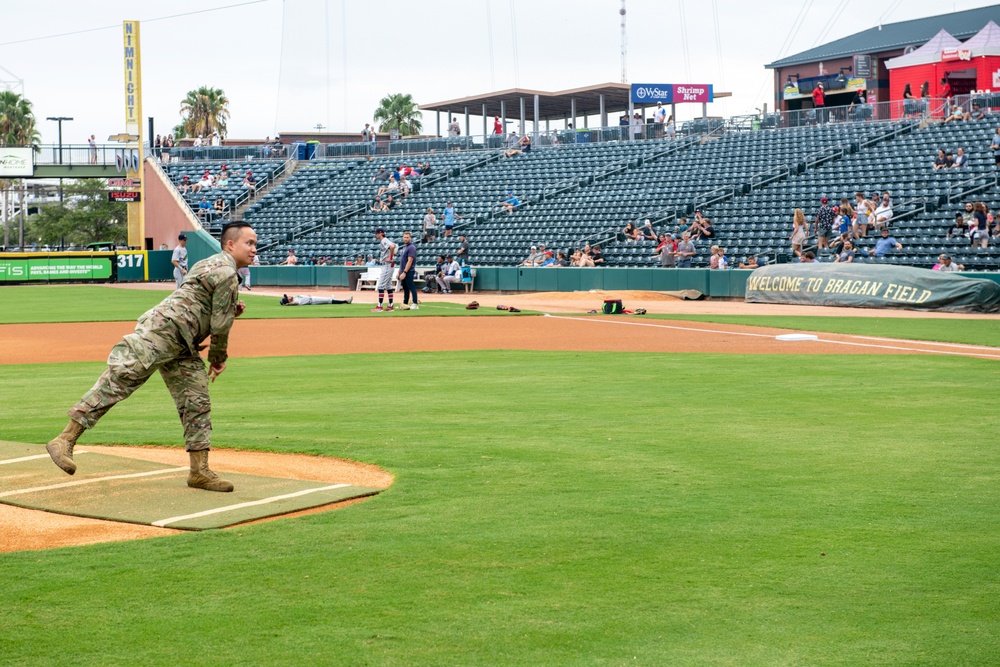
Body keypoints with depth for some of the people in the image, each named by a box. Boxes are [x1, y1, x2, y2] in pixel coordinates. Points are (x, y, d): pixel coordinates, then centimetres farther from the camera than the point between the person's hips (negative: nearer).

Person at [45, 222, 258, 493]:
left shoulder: (209, 264, 25)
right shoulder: (227, 273, -7)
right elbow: (219, 325, -8)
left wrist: (231, 311, 15)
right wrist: (218, 358, 7)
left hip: (181, 346, 11)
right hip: (162, 330, -11)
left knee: (197, 401, 8)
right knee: (120, 379, -18)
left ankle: (200, 470, 11)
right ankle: (65, 439, -23)